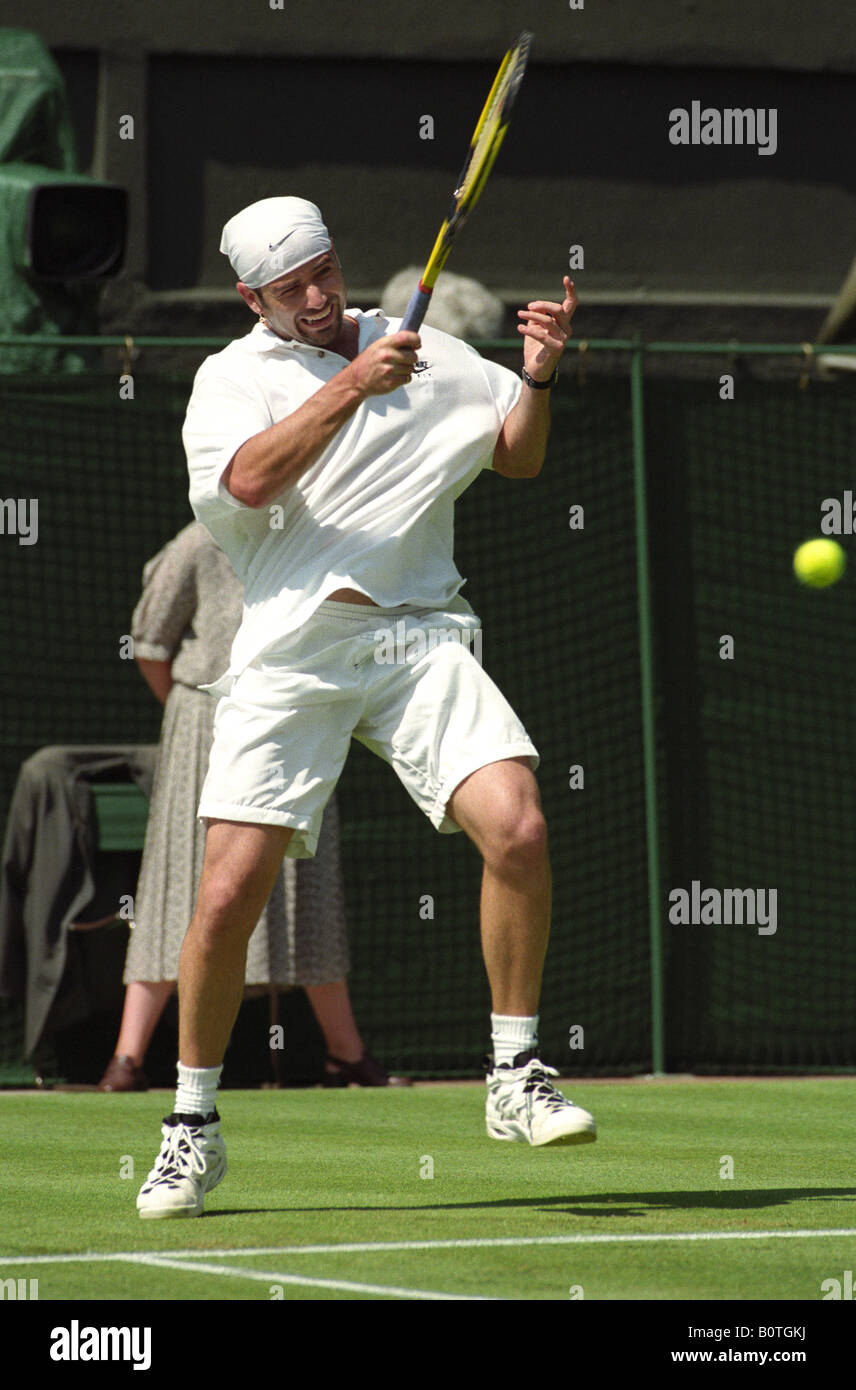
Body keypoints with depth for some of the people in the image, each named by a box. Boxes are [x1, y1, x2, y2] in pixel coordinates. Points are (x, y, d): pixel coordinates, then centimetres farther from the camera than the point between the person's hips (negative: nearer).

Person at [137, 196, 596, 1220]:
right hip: (291, 648, -2)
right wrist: (352, 386, -20)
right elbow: (250, 480, -12)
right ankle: (193, 1126, 10)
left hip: (419, 636, 2)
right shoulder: (230, 376, 8)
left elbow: (518, 456, 18)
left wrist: (537, 374, -1)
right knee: (229, 893, -9)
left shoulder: (424, 354, 16)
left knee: (517, 830, -19)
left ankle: (516, 1079, -3)